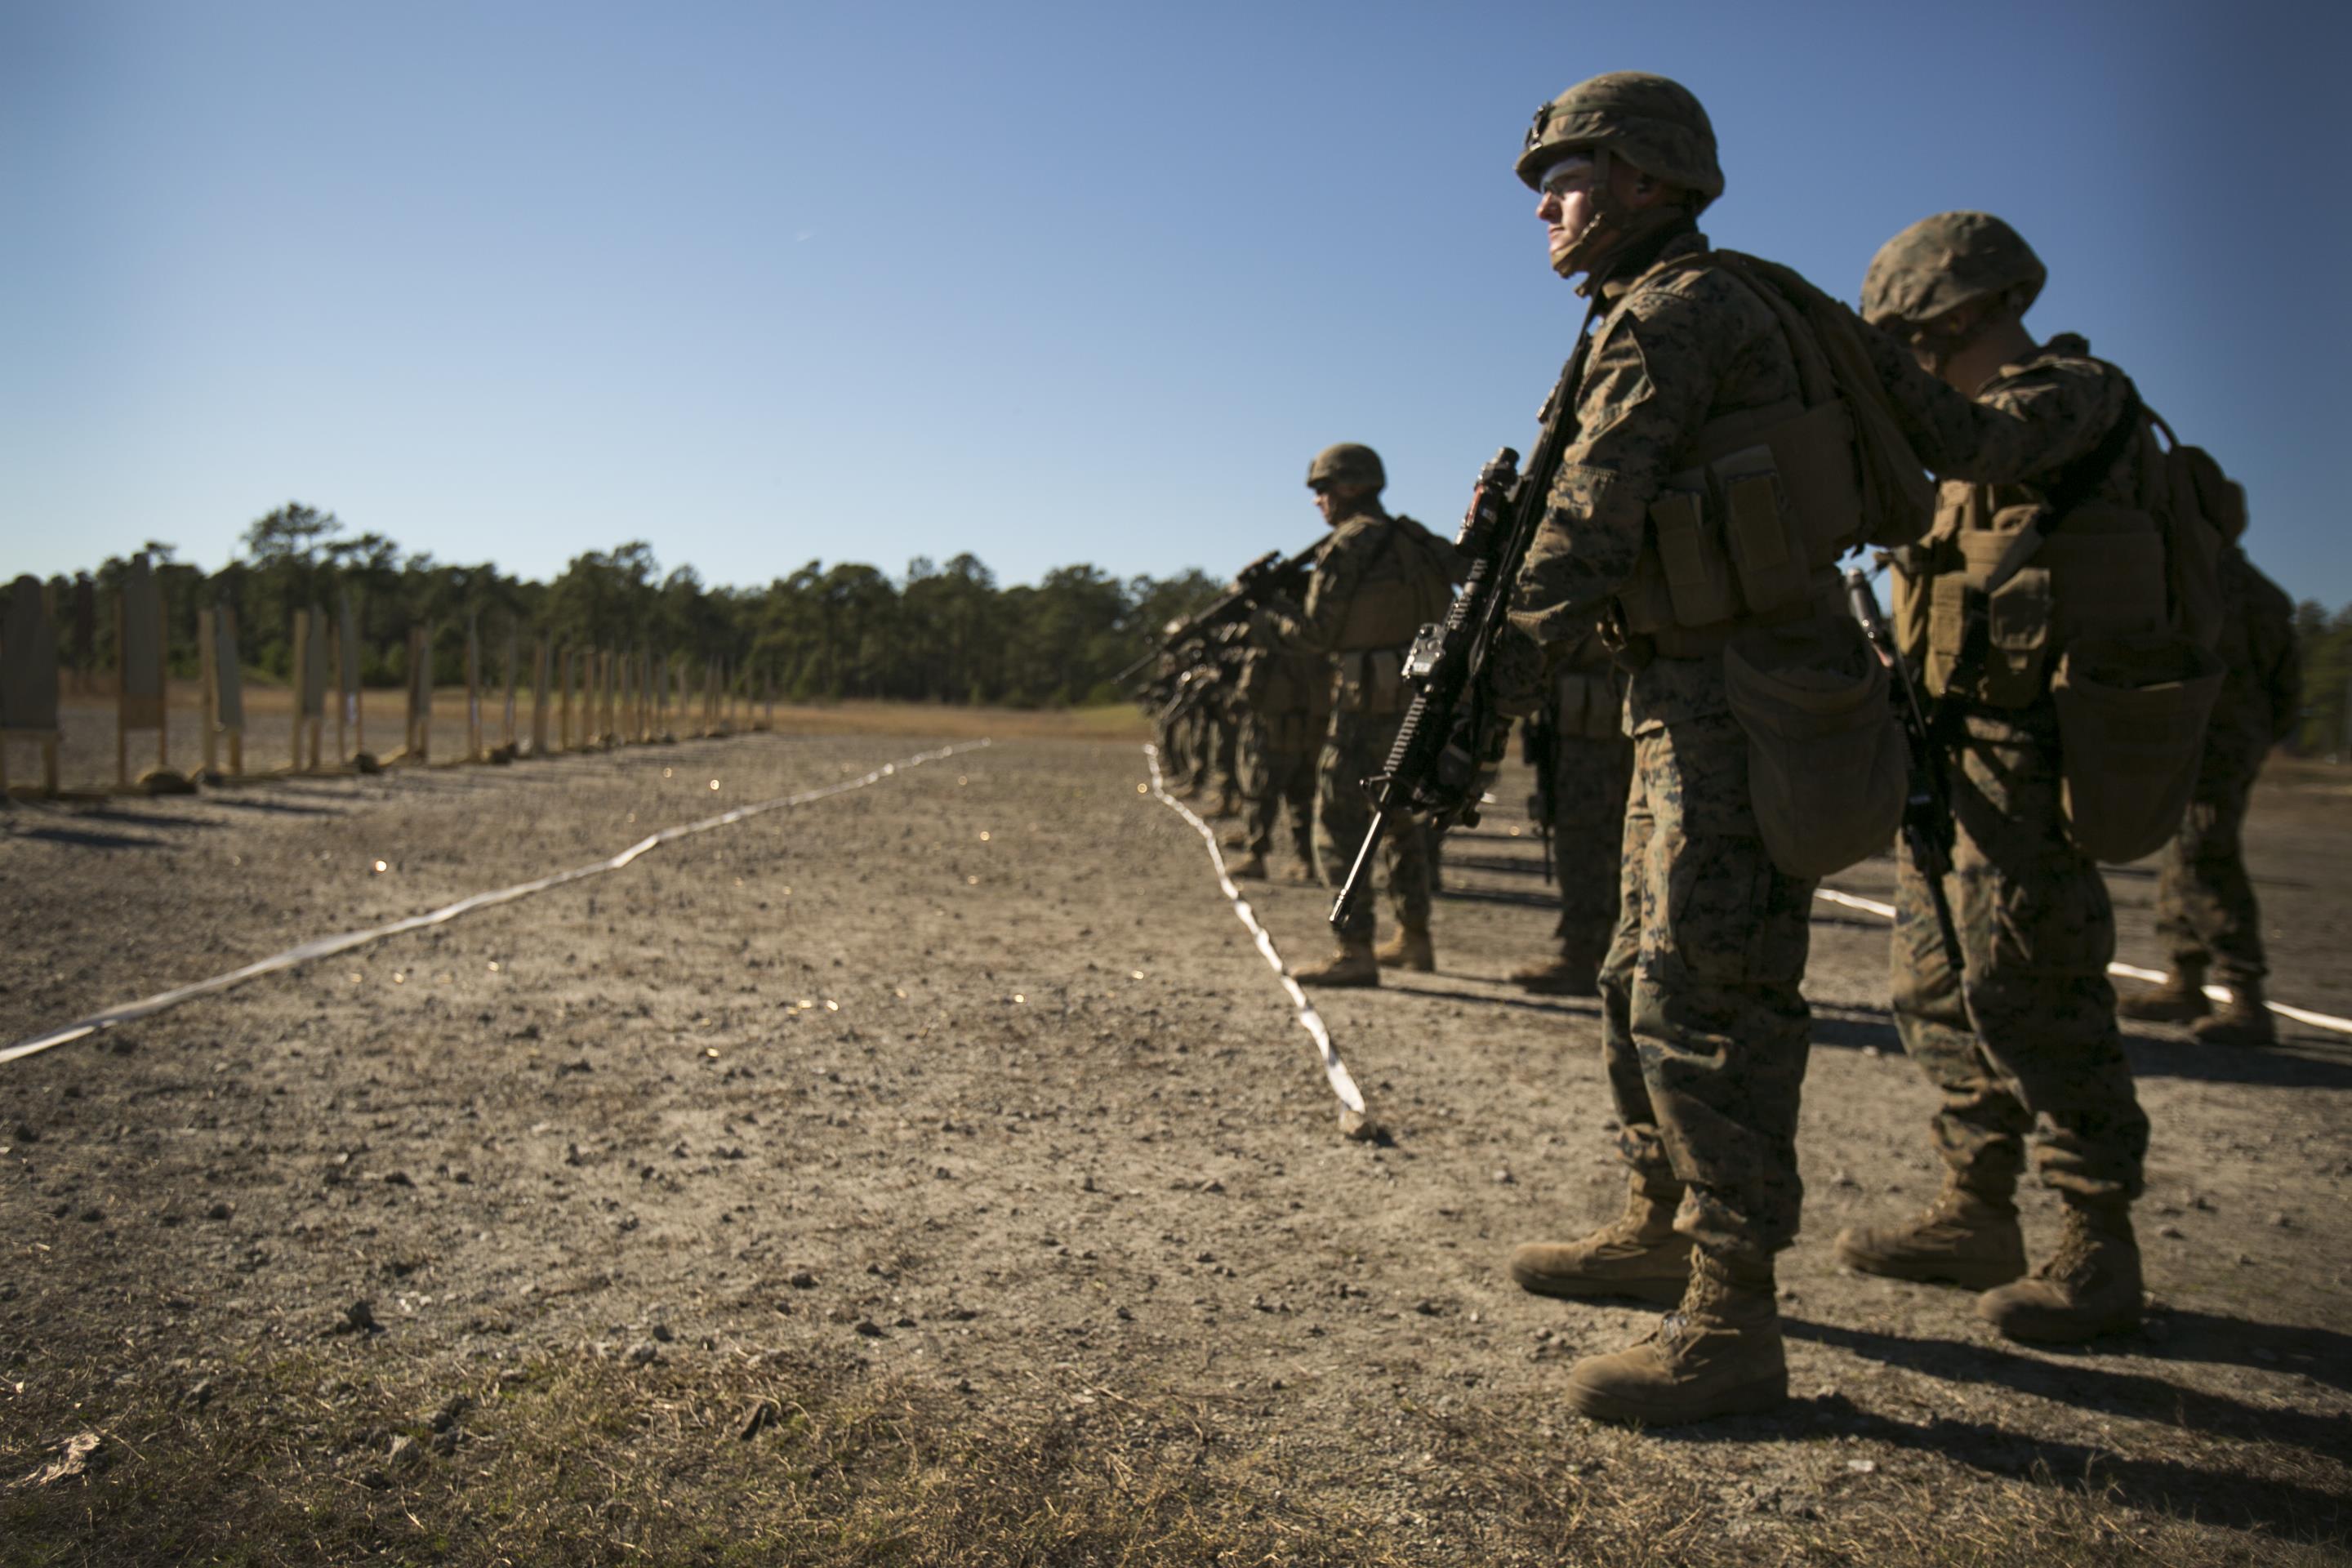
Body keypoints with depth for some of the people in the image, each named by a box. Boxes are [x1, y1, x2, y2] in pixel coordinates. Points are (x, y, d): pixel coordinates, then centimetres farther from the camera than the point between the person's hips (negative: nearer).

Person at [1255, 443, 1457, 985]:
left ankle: (1354, 953, -9)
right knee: (1402, 819, 19)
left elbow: (1316, 634, -10)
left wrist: (1270, 618, 9)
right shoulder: (1415, 540, 13)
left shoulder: (1348, 545, -10)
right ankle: (1414, 939, 25)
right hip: (1421, 701, 8)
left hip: (1369, 703, -8)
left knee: (1338, 823, -4)